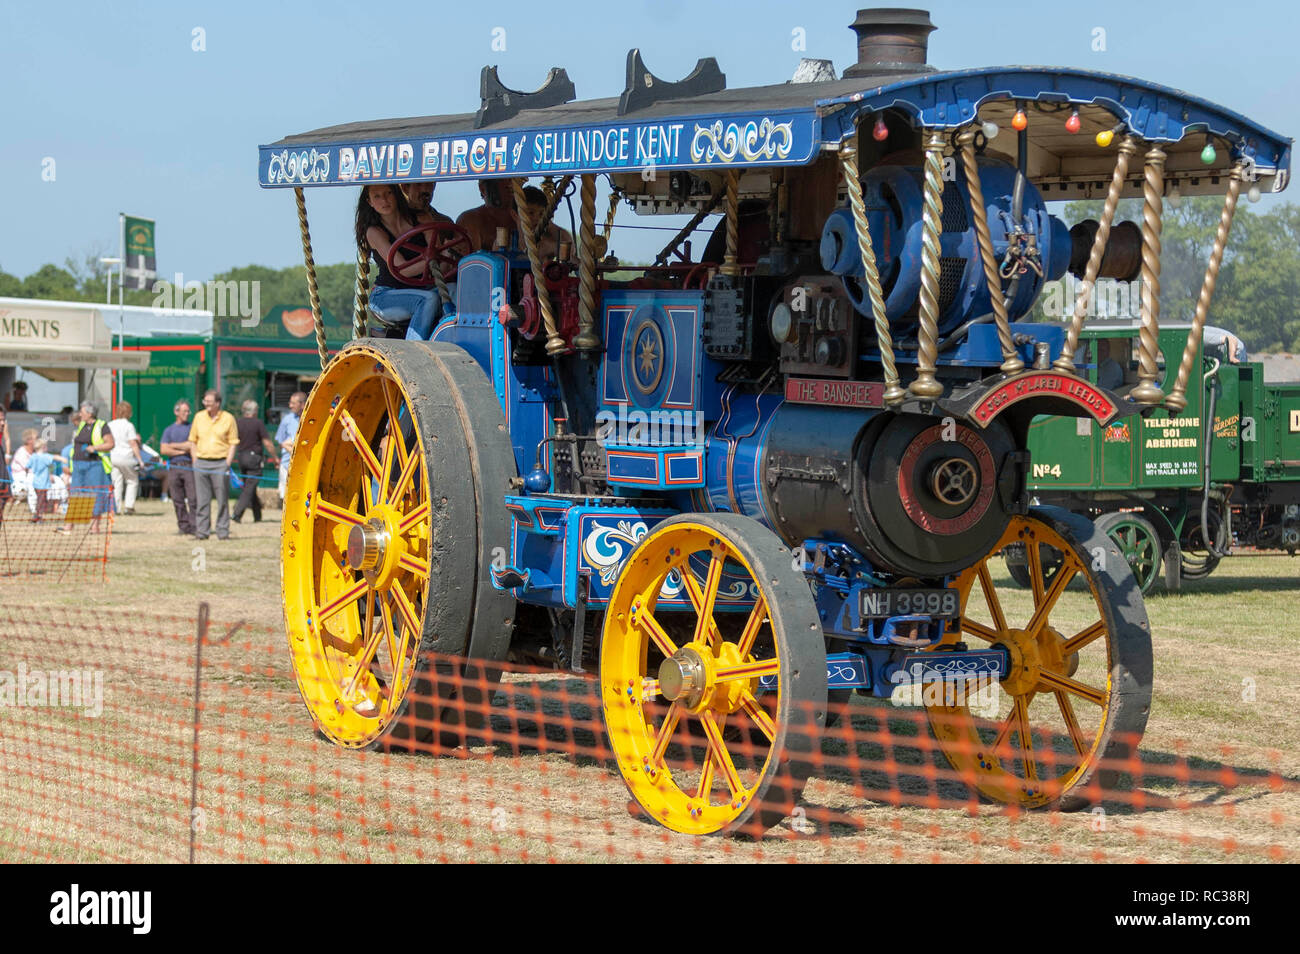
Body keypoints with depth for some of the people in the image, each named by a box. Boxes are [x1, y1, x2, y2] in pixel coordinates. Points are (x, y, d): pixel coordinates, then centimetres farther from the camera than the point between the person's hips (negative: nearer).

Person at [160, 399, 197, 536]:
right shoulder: (169, 430, 15)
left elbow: (192, 446, -3)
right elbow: (164, 450, 4)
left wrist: (174, 445, 2)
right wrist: (182, 451, -1)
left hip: (188, 466, -2)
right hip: (174, 467, 2)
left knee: (193, 499, -10)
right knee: (178, 500, 1)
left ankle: (194, 527, -11)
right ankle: (183, 526, 5)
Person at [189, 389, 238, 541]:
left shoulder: (228, 418, 0)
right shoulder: (199, 417, 9)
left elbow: (233, 443, 2)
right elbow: (193, 440, 15)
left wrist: (228, 463, -7)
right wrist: (194, 460, 6)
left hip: (220, 462, -3)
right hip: (201, 462, 3)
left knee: (222, 499, -2)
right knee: (202, 499, 3)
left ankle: (223, 531, 4)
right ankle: (202, 531, 8)